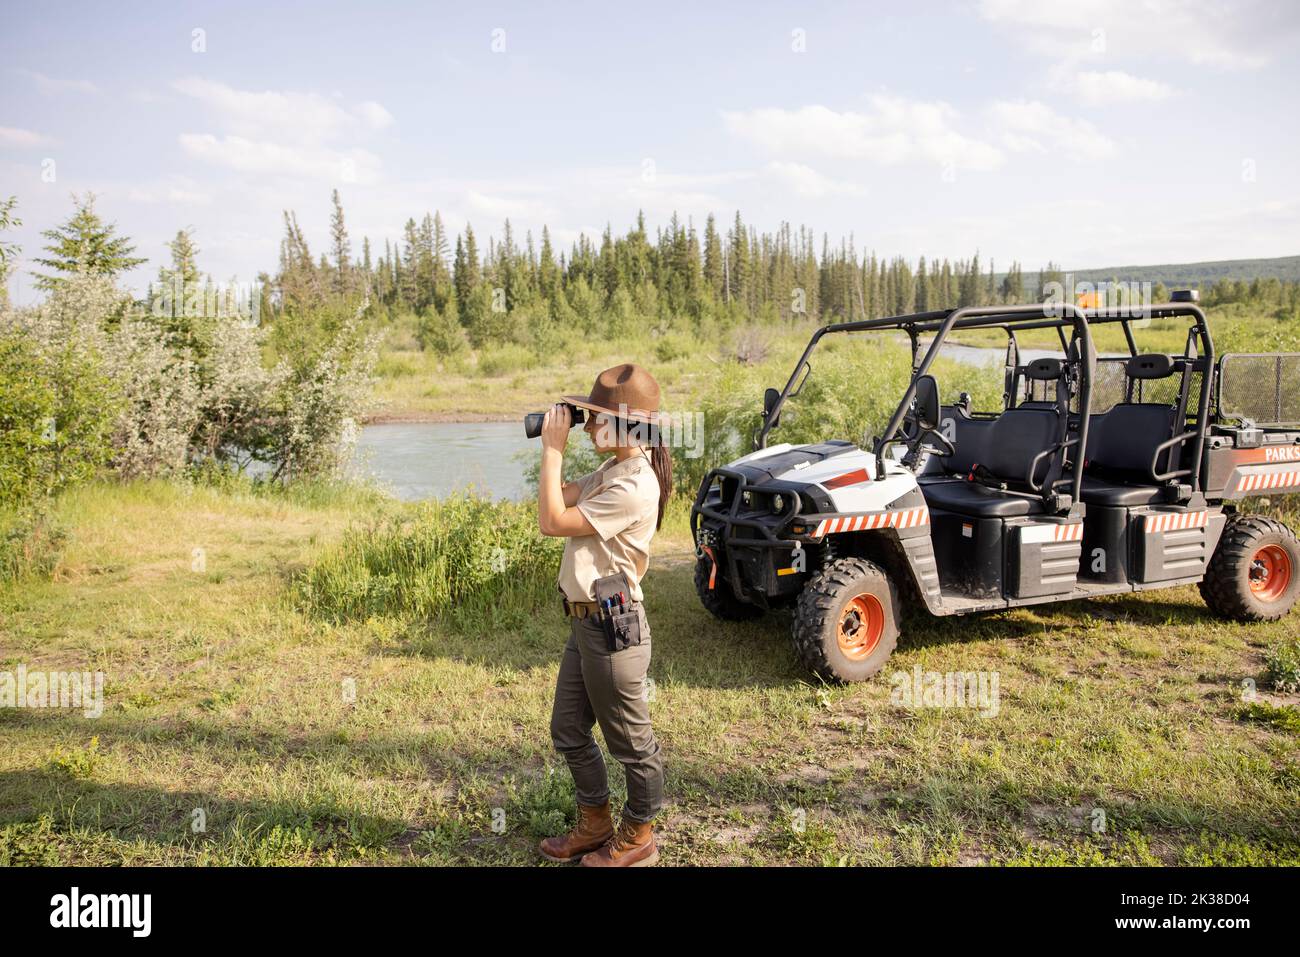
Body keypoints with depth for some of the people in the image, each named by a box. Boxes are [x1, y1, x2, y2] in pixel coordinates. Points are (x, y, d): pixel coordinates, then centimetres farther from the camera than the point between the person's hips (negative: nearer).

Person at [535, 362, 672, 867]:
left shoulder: (633, 489, -23)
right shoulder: (612, 471, 8)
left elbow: (552, 522, -23)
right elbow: (562, 498, 11)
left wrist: (553, 450, -17)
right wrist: (554, 446, 2)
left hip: (613, 626, -10)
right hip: (586, 620, 10)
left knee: (630, 741, 9)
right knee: (568, 731, 20)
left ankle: (637, 838, 28)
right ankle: (595, 823, 38)